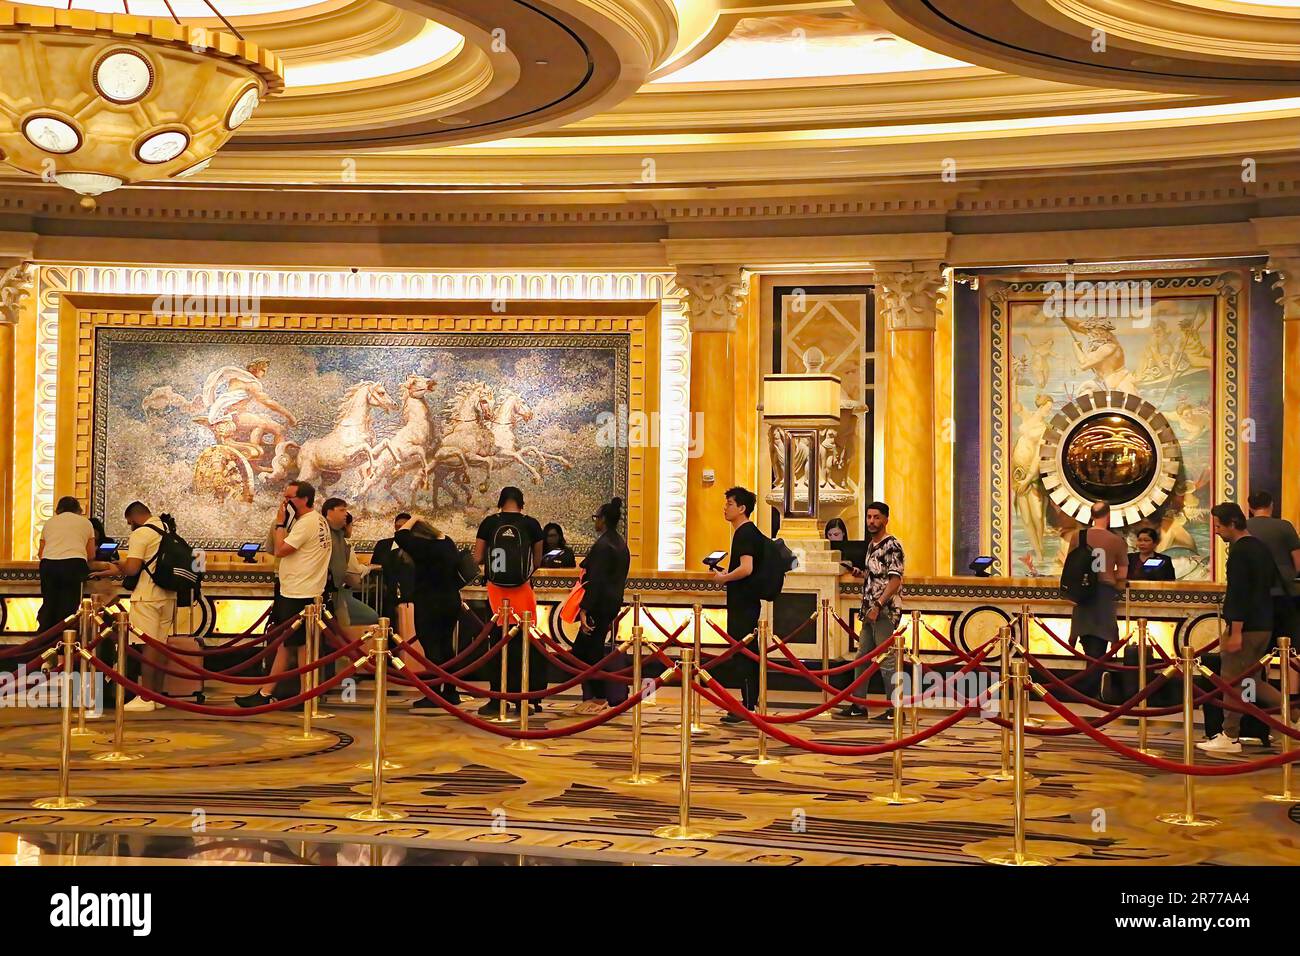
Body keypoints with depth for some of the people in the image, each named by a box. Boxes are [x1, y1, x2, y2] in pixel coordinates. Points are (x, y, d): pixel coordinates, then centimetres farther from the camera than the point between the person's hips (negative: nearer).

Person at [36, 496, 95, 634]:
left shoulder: (49, 522, 23)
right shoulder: (85, 522, 18)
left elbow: (40, 553, 25)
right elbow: (91, 555, 20)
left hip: (48, 565, 2)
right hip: (74, 565, -2)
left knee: (48, 604, 10)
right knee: (68, 607, 1)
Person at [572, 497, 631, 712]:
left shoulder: (602, 545, -16)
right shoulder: (621, 544, 13)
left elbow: (596, 580, -21)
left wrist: (585, 608, -21)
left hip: (600, 604, -10)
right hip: (613, 603, 10)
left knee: (592, 649, -1)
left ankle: (599, 698, 4)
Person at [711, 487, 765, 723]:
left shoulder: (744, 534, -16)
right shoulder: (751, 532, 16)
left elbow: (746, 568, -27)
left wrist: (723, 578, -14)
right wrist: (727, 574, 15)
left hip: (743, 603, -11)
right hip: (748, 600, 11)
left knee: (742, 653, -7)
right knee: (748, 653, 14)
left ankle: (747, 707, -5)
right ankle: (750, 703, 20)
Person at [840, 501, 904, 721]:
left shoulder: (892, 545, -12)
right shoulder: (871, 545, 17)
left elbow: (895, 580, -18)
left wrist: (877, 606, -22)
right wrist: (861, 573, 8)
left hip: (885, 611, -10)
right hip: (871, 611, 10)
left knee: (886, 659, -8)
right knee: (862, 657, 12)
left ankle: (895, 709, -3)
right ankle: (858, 705, 18)